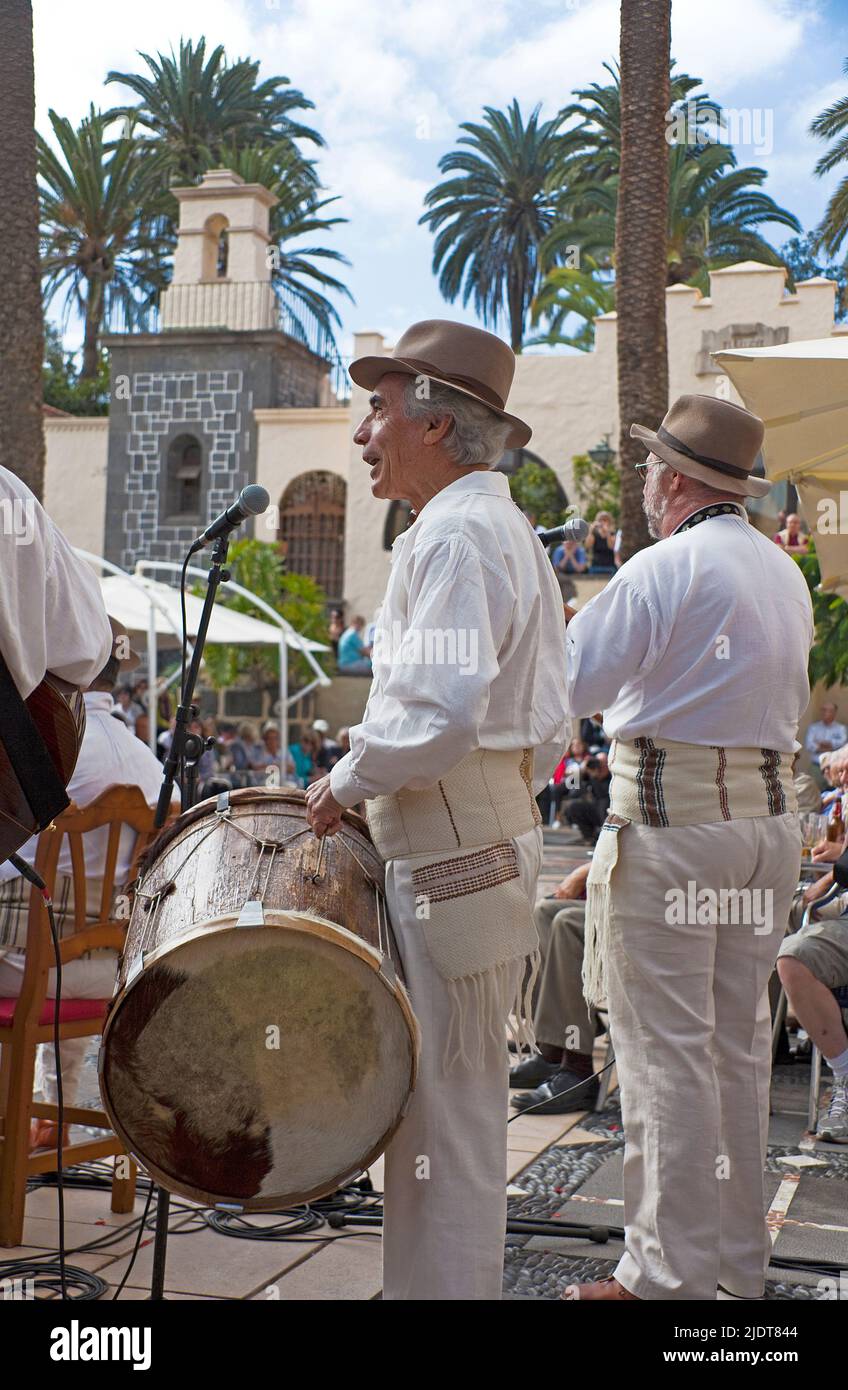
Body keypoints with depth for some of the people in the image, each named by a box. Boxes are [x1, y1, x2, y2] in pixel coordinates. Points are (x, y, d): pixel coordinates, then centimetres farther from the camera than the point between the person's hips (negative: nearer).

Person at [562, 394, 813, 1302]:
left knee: (665, 1049, -2)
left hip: (672, 821, -8)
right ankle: (738, 1261, 24)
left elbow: (567, 686, -12)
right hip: (769, 817, 8)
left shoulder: (663, 569, -11)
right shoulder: (785, 574, 14)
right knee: (739, 1043, 14)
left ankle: (671, 1273, 4)